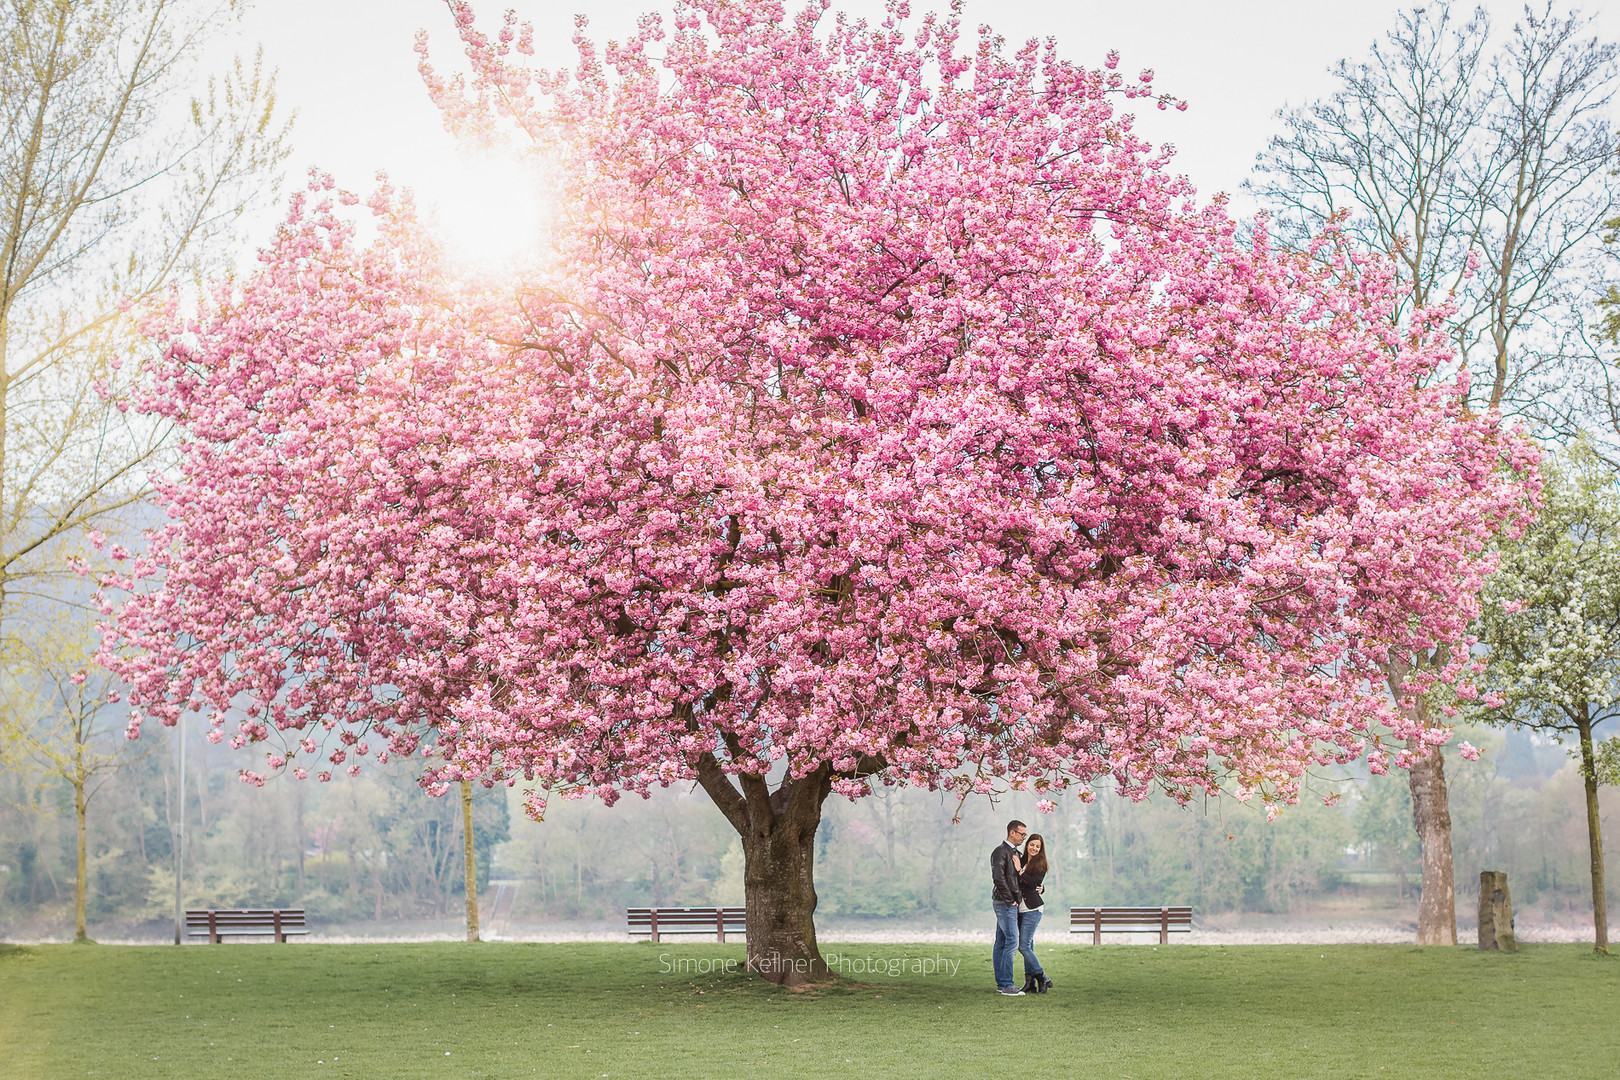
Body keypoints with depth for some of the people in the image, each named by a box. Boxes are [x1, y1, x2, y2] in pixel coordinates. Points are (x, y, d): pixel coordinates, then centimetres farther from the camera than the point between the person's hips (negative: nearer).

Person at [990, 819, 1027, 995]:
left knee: (1001, 943, 10)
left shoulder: (1015, 853, 18)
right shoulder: (1000, 852, -11)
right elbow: (998, 878, -18)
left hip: (1011, 903, 9)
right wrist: (1011, 900, -16)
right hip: (1004, 902, -9)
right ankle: (1006, 985, -14)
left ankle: (1001, 983, 13)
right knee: (1012, 942, -13)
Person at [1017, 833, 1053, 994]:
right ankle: (1030, 983, 11)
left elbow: (1035, 883, -17)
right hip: (1020, 908, 7)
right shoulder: (1022, 861, 12)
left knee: (1024, 946, -12)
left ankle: (1042, 979, -1)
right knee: (1028, 947, 8)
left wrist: (1019, 870, -18)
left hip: (1032, 909, -7)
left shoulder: (1040, 864, -5)